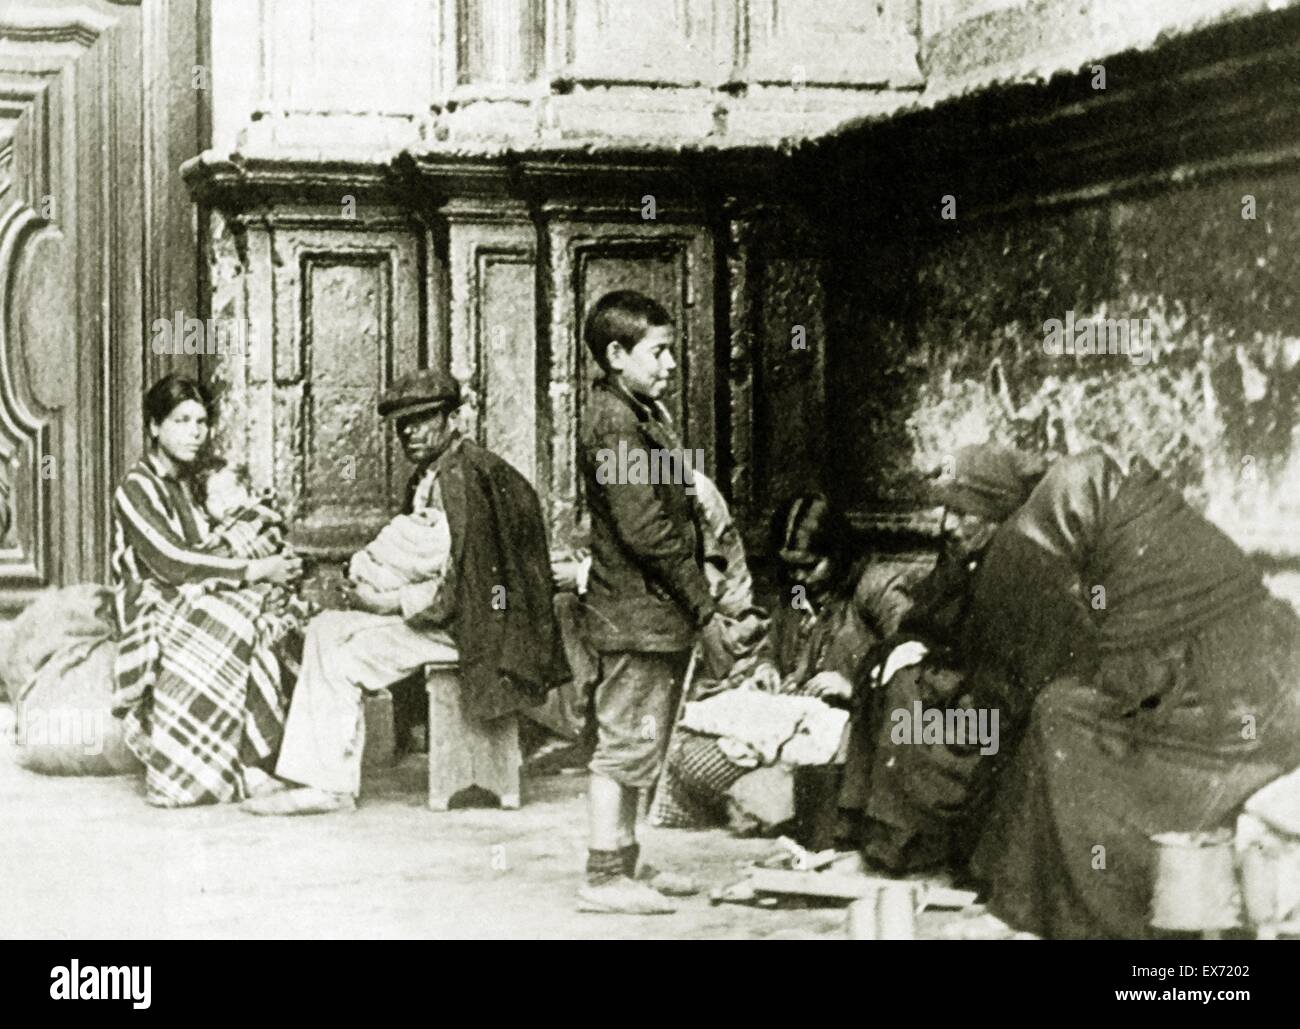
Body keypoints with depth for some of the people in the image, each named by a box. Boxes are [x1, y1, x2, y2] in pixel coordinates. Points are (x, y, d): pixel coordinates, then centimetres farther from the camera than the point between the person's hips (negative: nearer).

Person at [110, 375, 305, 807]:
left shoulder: (196, 485, 18)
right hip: (154, 611, -6)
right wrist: (253, 570, -18)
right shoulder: (136, 487, -6)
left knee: (279, 628, -24)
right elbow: (170, 560, -18)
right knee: (233, 619, -34)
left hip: (195, 603, 6)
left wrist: (271, 564, -5)